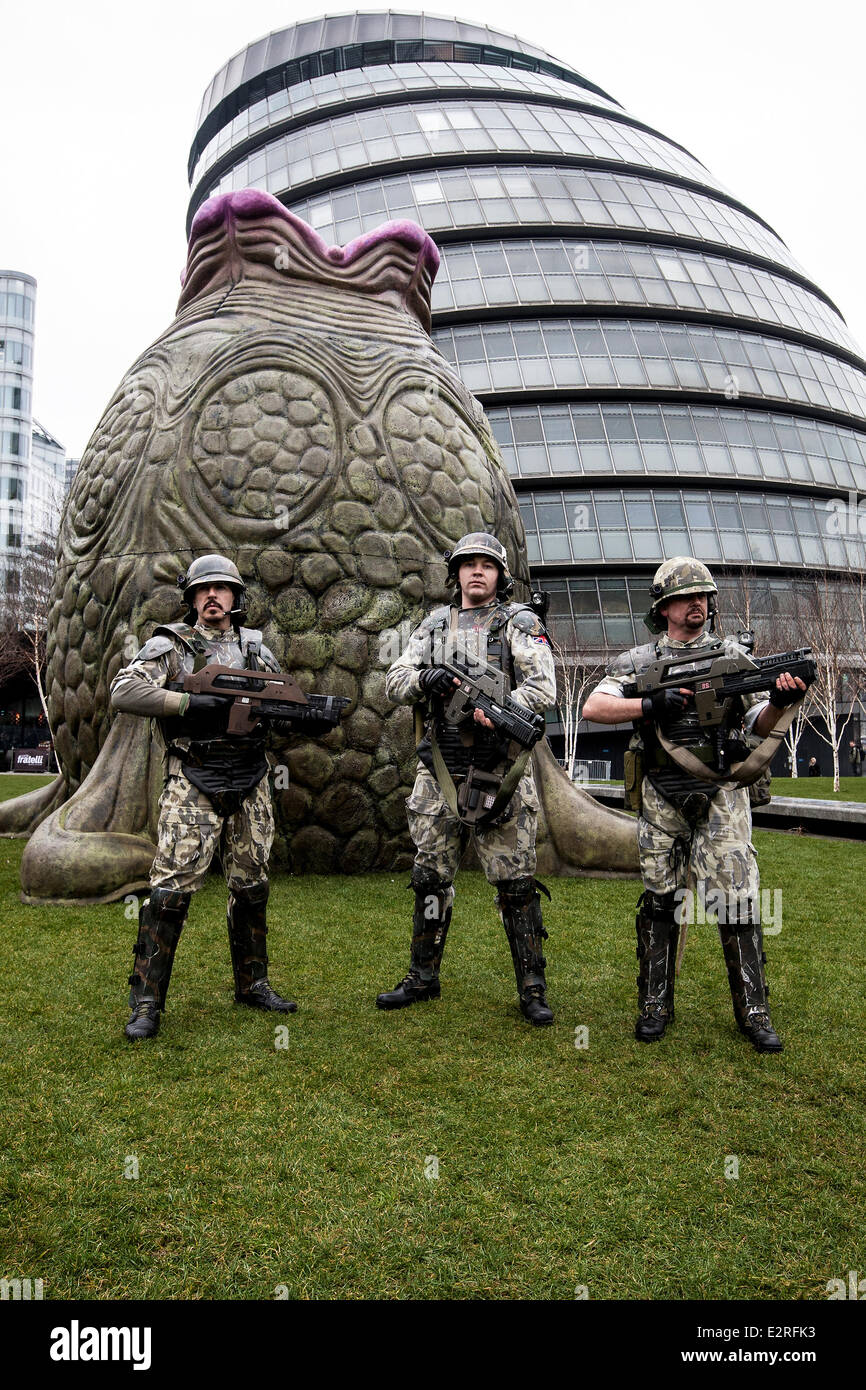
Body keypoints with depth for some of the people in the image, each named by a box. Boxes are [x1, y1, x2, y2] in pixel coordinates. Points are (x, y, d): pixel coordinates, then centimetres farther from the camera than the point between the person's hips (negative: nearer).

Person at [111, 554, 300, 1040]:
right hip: (193, 784, -4)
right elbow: (123, 691, -13)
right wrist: (191, 703, -20)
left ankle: (253, 983, 26)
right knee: (172, 887, -9)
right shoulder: (171, 645, 0)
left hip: (250, 783, 4)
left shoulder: (256, 649, 12)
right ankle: (147, 1002, 1)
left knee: (252, 886, 11)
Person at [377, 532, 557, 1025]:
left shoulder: (519, 622, 2)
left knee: (516, 882, 0)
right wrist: (425, 678, -15)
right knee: (431, 878, 11)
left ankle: (533, 987, 11)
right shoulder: (435, 624, 14)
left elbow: (543, 688, -10)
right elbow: (395, 680, 8)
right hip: (440, 772, 4)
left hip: (499, 772, -4)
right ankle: (424, 978, 26)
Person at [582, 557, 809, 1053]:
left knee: (738, 898, -4)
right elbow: (593, 708, -8)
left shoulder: (732, 654, 7)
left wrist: (779, 700, -16)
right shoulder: (639, 662, 3)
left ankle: (754, 1011, 7)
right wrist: (652, 705, -19)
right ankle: (656, 1007, 17)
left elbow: (758, 724, 6)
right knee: (660, 901, 6)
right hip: (663, 802, 0)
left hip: (721, 796, 0)